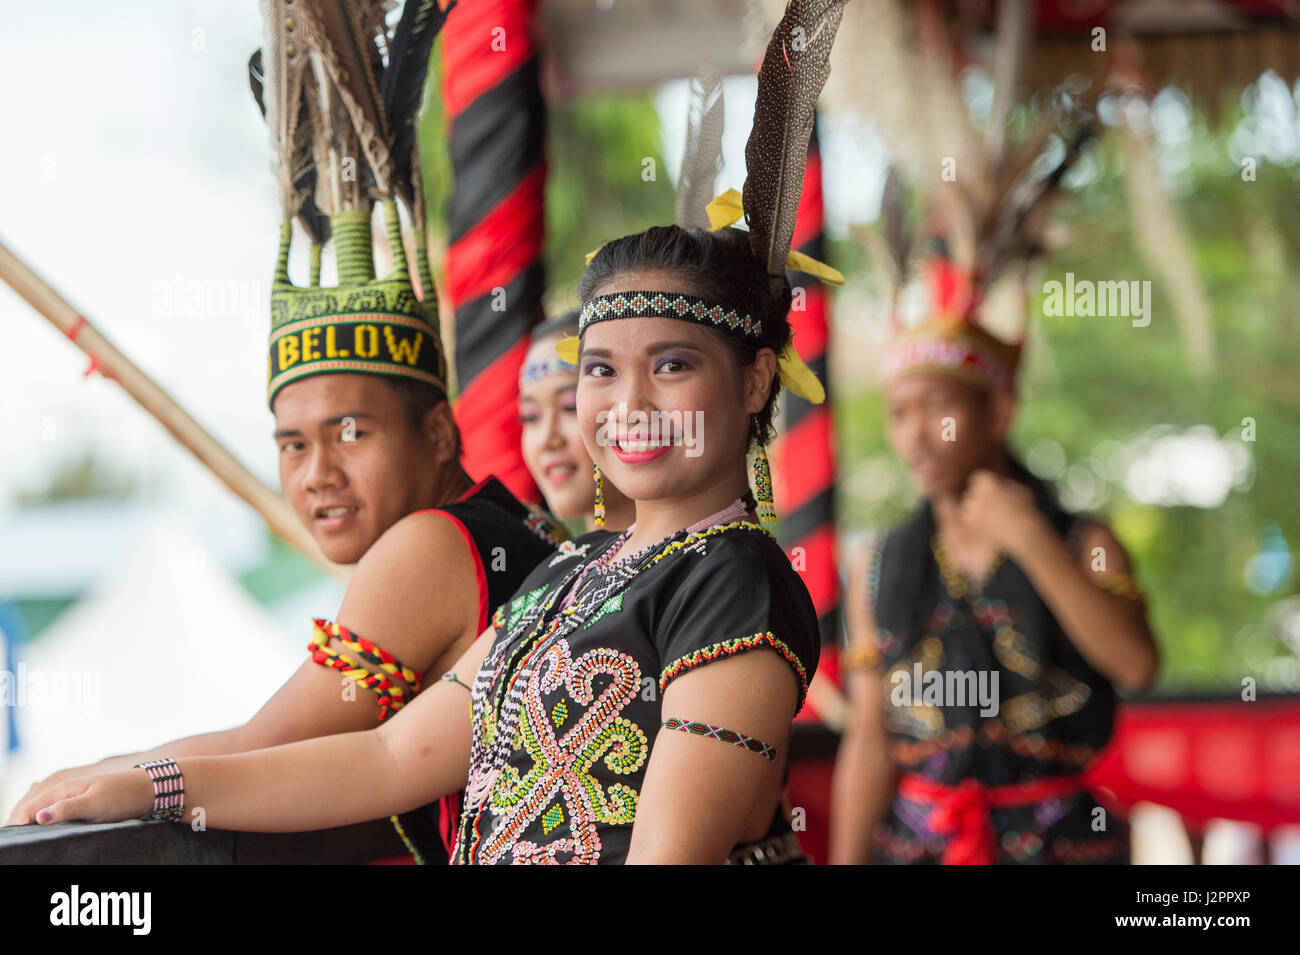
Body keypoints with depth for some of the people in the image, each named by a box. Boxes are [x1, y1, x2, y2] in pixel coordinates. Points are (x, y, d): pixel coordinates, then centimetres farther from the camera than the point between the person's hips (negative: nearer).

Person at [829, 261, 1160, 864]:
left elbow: (1137, 666, -17)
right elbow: (869, 744, 6)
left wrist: (1028, 539, -14)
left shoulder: (1083, 545, 1)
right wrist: (845, 861, 2)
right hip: (917, 842, 2)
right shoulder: (882, 569, 7)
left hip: (1061, 841, -2)